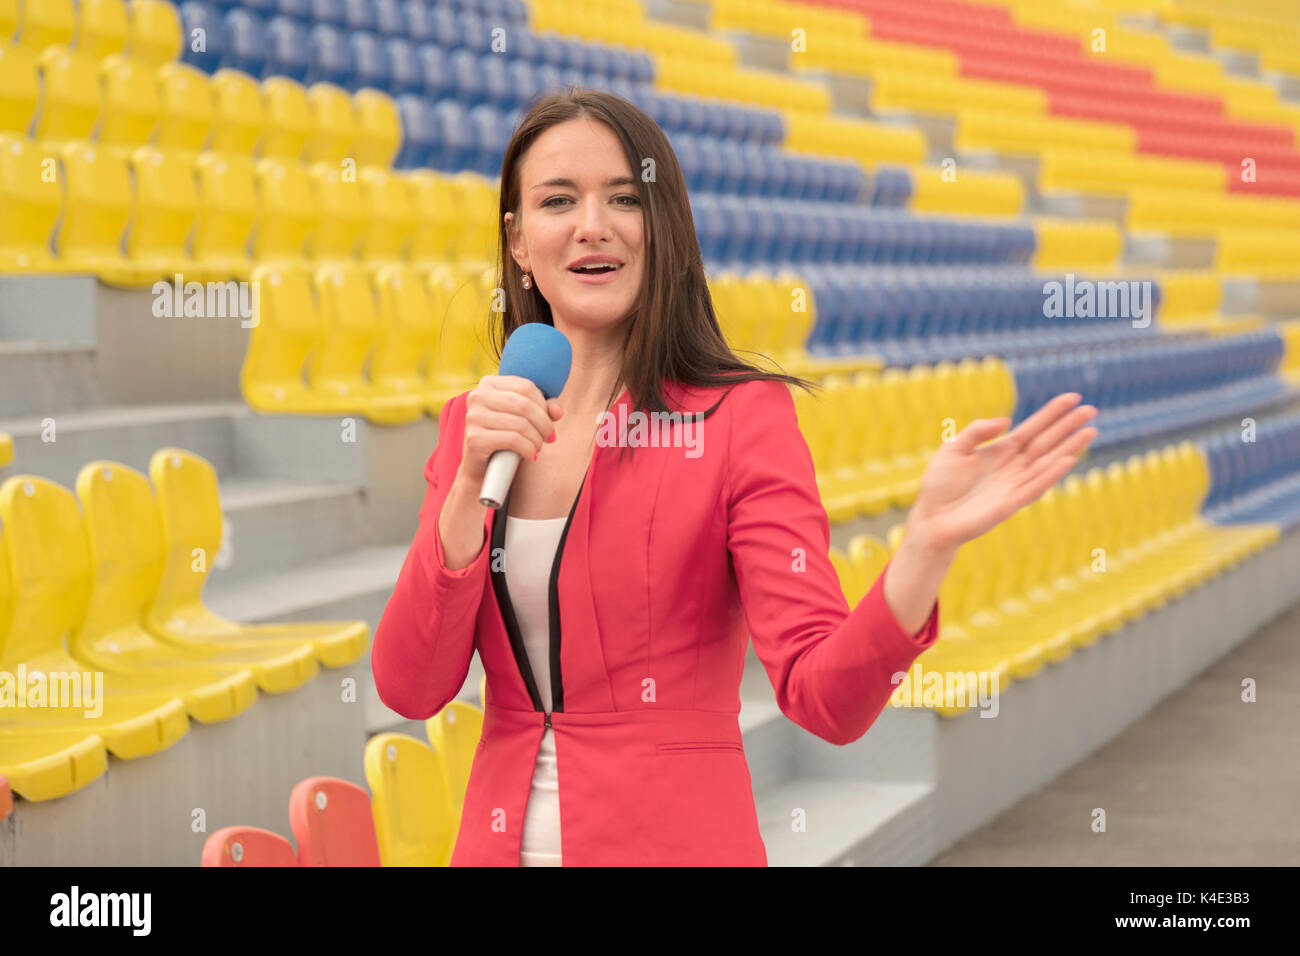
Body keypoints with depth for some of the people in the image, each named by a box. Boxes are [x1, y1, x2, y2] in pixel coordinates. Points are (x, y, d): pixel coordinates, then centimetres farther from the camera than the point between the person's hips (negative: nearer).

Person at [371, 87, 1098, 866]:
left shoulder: (743, 417, -9)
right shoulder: (474, 426, 2)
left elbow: (825, 696, -18)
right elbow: (411, 691, -5)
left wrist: (930, 543, -34)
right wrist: (471, 484, -17)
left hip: (674, 842, -3)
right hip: (500, 839, 4)